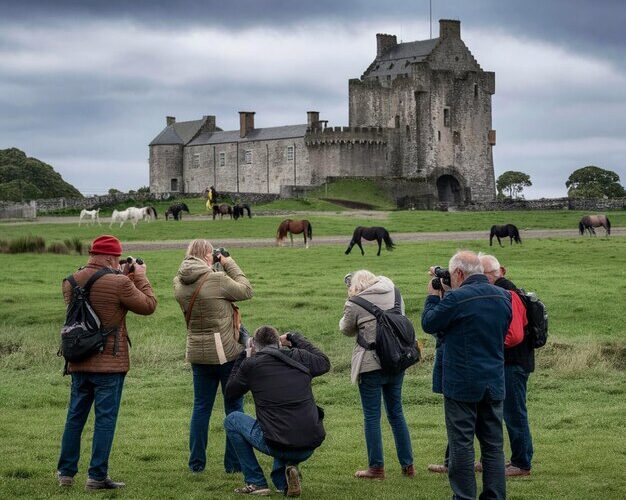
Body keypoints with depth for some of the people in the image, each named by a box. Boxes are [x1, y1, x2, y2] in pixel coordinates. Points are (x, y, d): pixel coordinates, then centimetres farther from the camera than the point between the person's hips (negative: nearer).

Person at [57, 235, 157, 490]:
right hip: (109, 363, -6)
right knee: (105, 419, 1)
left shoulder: (70, 282, 2)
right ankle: (97, 476, 2)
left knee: (75, 416, 15)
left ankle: (66, 472, 21)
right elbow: (149, 306, -4)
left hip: (77, 362, 6)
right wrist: (140, 278, 10)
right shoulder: (119, 284, -16)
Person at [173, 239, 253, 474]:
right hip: (227, 352, -5)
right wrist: (229, 264, 2)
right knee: (234, 407, 7)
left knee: (201, 407, 14)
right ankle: (233, 463, 9)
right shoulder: (217, 280, -19)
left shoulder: (179, 284, -2)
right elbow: (246, 291, -5)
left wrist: (213, 269, 9)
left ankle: (196, 462, 15)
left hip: (197, 353, 5)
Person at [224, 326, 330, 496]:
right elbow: (324, 363, 29)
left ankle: (256, 483, 17)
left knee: (232, 420, 21)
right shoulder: (300, 357, 6)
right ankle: (282, 481, 10)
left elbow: (230, 392, 18)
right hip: (310, 447, 4)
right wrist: (295, 338, 35)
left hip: (277, 446, -4)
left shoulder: (251, 364, 0)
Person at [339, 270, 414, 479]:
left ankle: (376, 468, 7)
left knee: (372, 416, 4)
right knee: (396, 413, 16)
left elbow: (346, 330, 4)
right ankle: (407, 465, 19)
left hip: (371, 364, -6)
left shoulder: (354, 304, -11)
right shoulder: (393, 291, 4)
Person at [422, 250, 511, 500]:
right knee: (493, 444, 10)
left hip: (461, 385, -6)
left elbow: (428, 324, -5)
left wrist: (433, 296, 11)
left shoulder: (456, 298, -17)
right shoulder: (503, 297, 5)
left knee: (461, 444, 1)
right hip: (494, 384, 6)